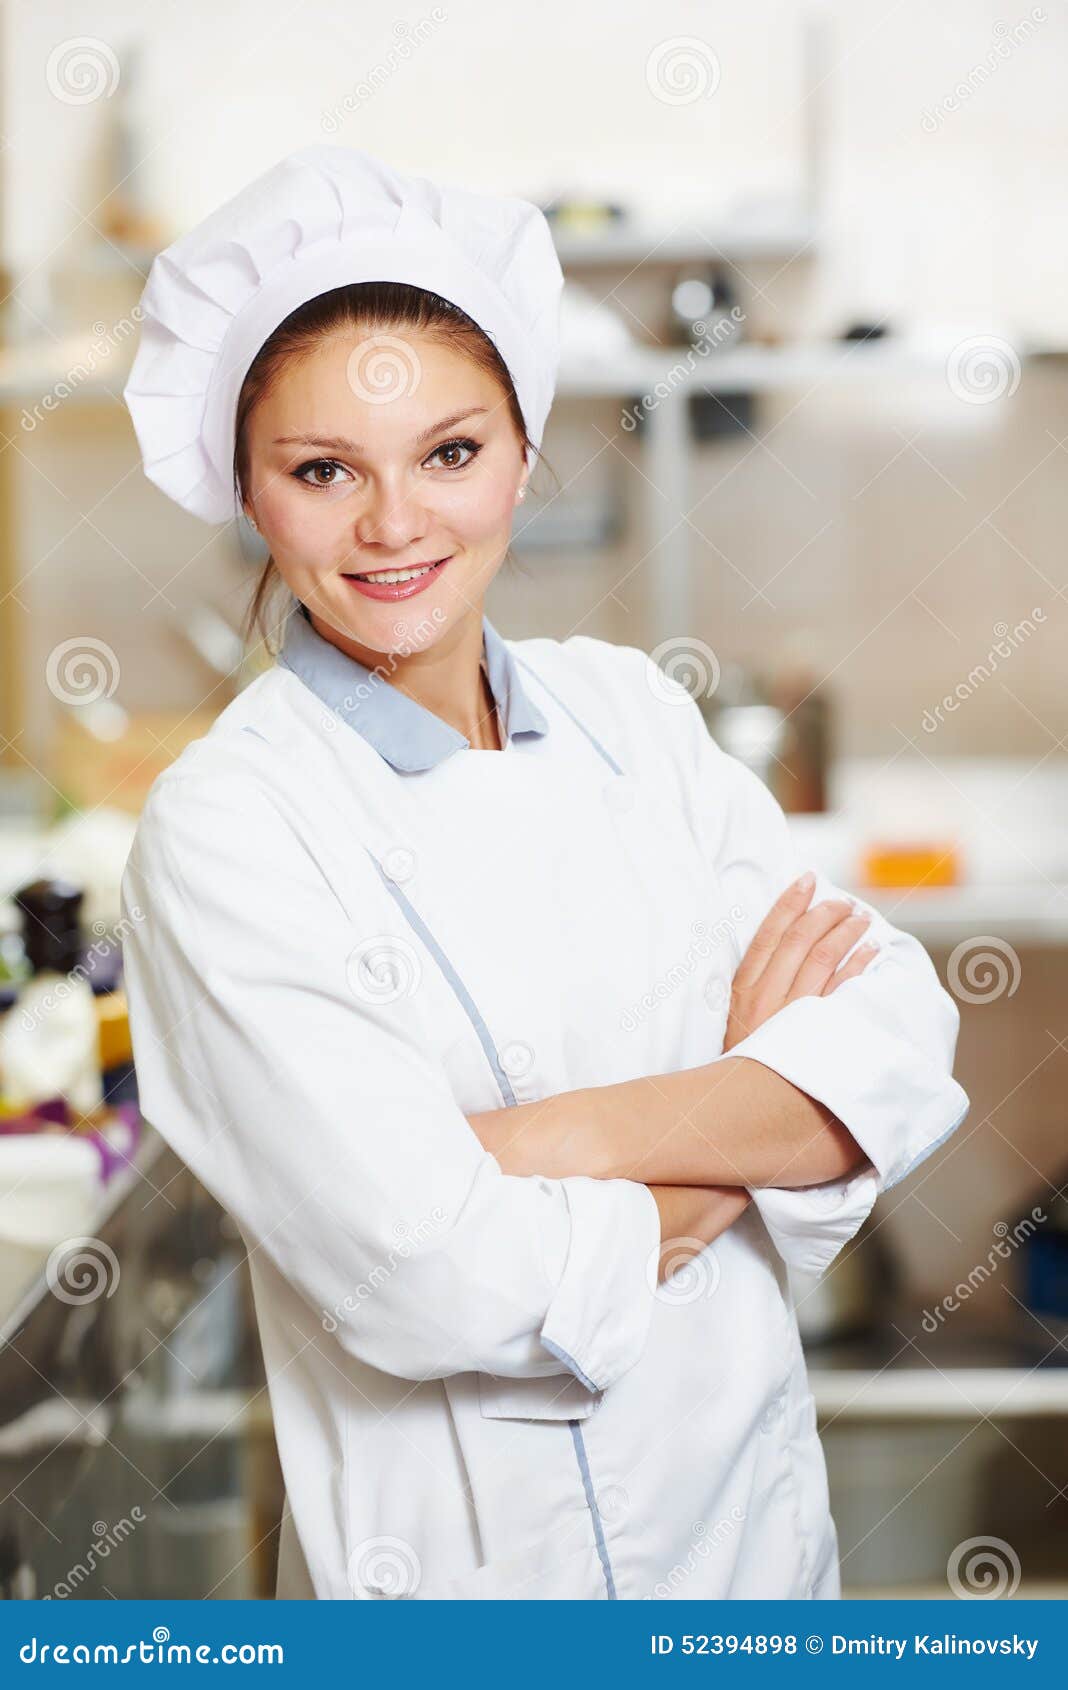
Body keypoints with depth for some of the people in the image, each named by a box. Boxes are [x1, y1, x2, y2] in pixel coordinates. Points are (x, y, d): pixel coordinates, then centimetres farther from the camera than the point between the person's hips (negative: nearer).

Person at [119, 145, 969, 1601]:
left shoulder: (630, 711, -2)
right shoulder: (223, 830, -17)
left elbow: (904, 1055, -9)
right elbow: (430, 1283, -24)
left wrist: (553, 1138, -22)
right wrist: (749, 1120, -11)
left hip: (753, 1493, 5)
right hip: (470, 1548, -4)